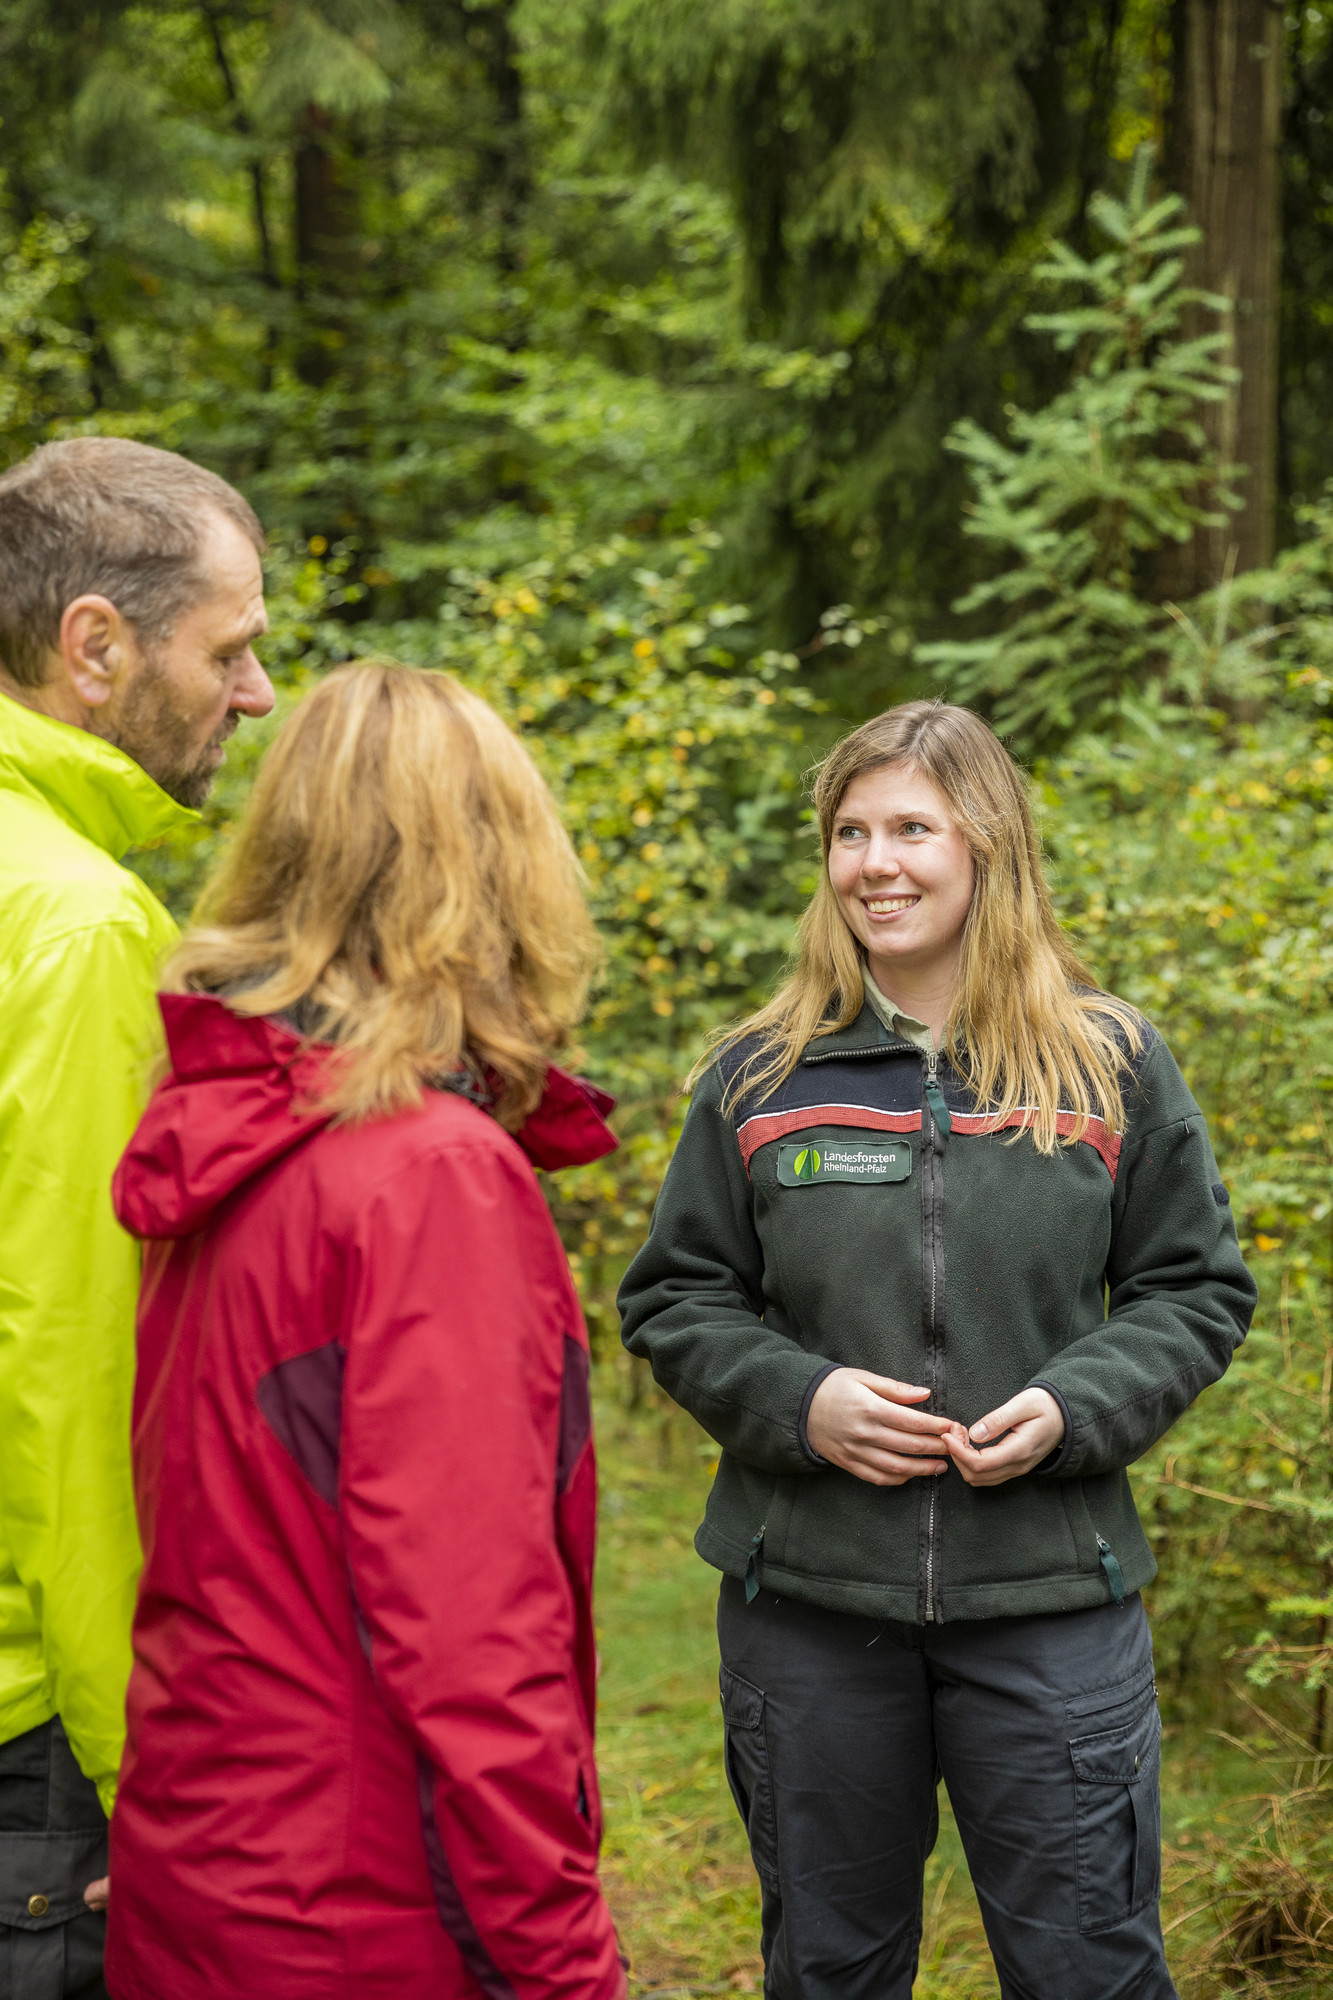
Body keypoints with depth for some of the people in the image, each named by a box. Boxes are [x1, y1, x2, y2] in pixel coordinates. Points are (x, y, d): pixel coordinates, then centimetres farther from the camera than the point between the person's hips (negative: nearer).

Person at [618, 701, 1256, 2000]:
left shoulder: (1110, 1065, 1)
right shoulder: (760, 1077, 2)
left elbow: (1197, 1292, 5)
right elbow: (672, 1301, 6)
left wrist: (1074, 1408, -13)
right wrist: (796, 1399, -12)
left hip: (1049, 1598, -1)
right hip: (807, 1598, 1)